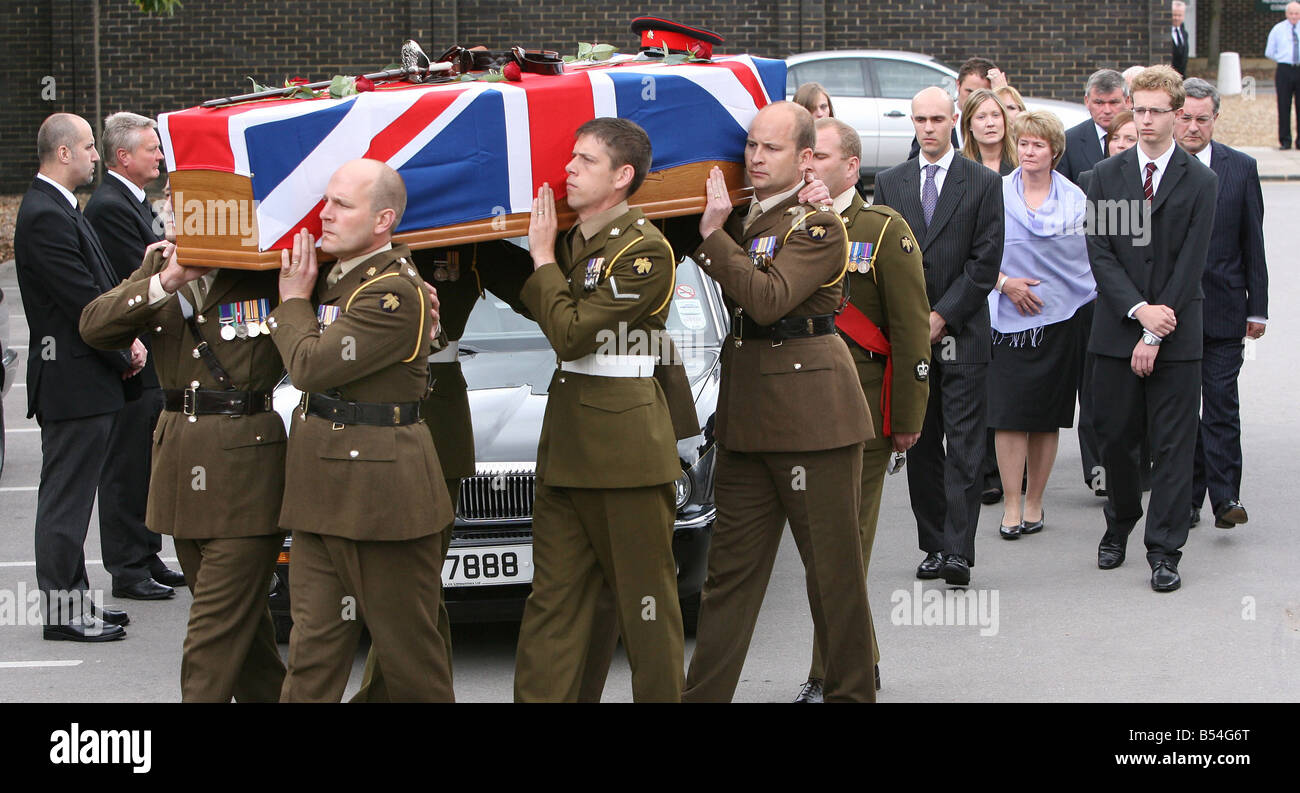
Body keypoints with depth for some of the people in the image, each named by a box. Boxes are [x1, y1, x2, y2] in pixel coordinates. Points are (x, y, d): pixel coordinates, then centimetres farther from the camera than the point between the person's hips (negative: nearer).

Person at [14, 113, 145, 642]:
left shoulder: (60, 210, 15)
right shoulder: (45, 217, -18)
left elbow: (101, 290, 18)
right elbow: (83, 302, -20)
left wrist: (127, 339, 5)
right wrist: (124, 355, -10)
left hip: (86, 379, 10)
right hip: (73, 383, -10)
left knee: (72, 495, 15)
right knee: (66, 496, -4)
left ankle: (74, 598, 23)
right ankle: (61, 610, 1)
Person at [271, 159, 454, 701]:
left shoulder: (394, 292, -16)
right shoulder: (338, 275, 14)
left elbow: (311, 366, -20)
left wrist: (294, 299, -5)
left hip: (380, 489, -9)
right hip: (324, 488, 9)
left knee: (406, 645, 2)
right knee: (315, 642, 7)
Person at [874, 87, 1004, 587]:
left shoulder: (983, 184, 2)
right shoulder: (889, 184, 11)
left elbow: (986, 262, -3)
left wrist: (942, 316, -9)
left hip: (962, 334, -3)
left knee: (964, 447, -7)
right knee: (919, 444, 5)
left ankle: (958, 552, -10)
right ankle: (933, 546, 12)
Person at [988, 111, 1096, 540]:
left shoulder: (1075, 198, 5)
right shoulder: (996, 194, 3)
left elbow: (1090, 258, 11)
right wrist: (1004, 282, -9)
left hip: (1061, 318, 1)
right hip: (1009, 318, -1)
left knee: (1047, 417, 5)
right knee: (1009, 415, -7)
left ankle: (1034, 502, 15)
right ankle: (1012, 506, -1)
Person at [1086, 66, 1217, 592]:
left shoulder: (1200, 182, 0)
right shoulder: (1106, 177, 6)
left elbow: (1190, 265, -5)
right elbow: (1100, 254, 0)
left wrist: (1156, 333, -10)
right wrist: (1139, 309, -13)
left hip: (1177, 335, -2)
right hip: (1115, 331, 2)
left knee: (1173, 445, -1)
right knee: (1116, 437, 8)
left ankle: (1164, 552, 4)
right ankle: (1120, 524, 31)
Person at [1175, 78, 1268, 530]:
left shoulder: (1241, 169, 3)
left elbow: (1253, 243, 6)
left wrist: (1257, 307, 4)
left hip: (1222, 309, 0)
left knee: (1221, 403, -6)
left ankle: (1225, 496, -4)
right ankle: (1186, 498, 13)